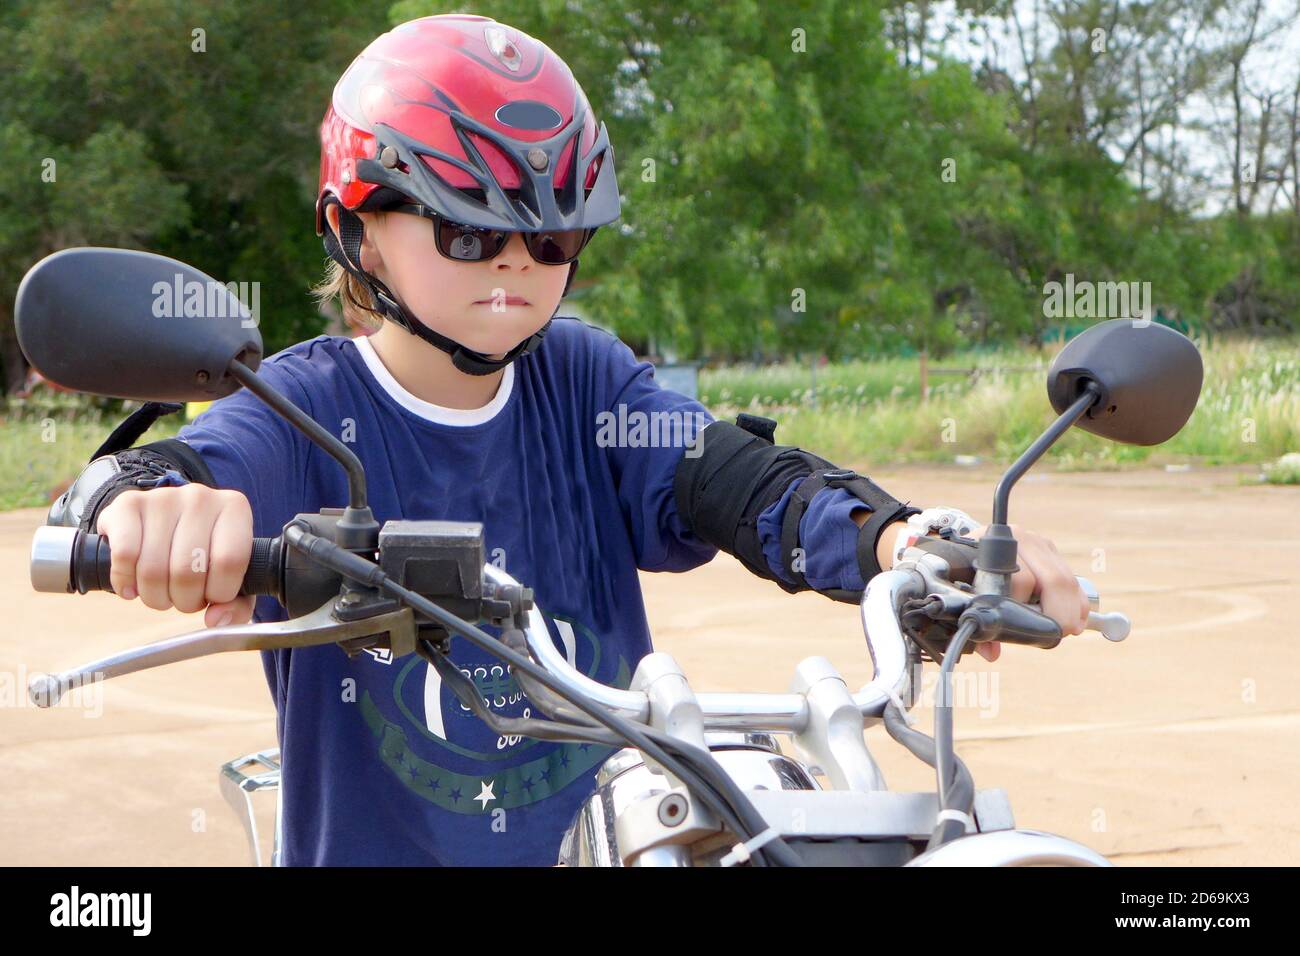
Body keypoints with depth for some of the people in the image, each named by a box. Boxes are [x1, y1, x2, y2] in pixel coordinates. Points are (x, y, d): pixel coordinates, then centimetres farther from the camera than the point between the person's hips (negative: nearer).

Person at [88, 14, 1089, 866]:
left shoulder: (584, 381, 4)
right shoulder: (309, 409, -6)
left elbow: (728, 477, -10)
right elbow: (213, 465, -25)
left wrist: (896, 538, -31)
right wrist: (154, 505, -50)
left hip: (613, 830, 3)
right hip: (373, 840, -2)